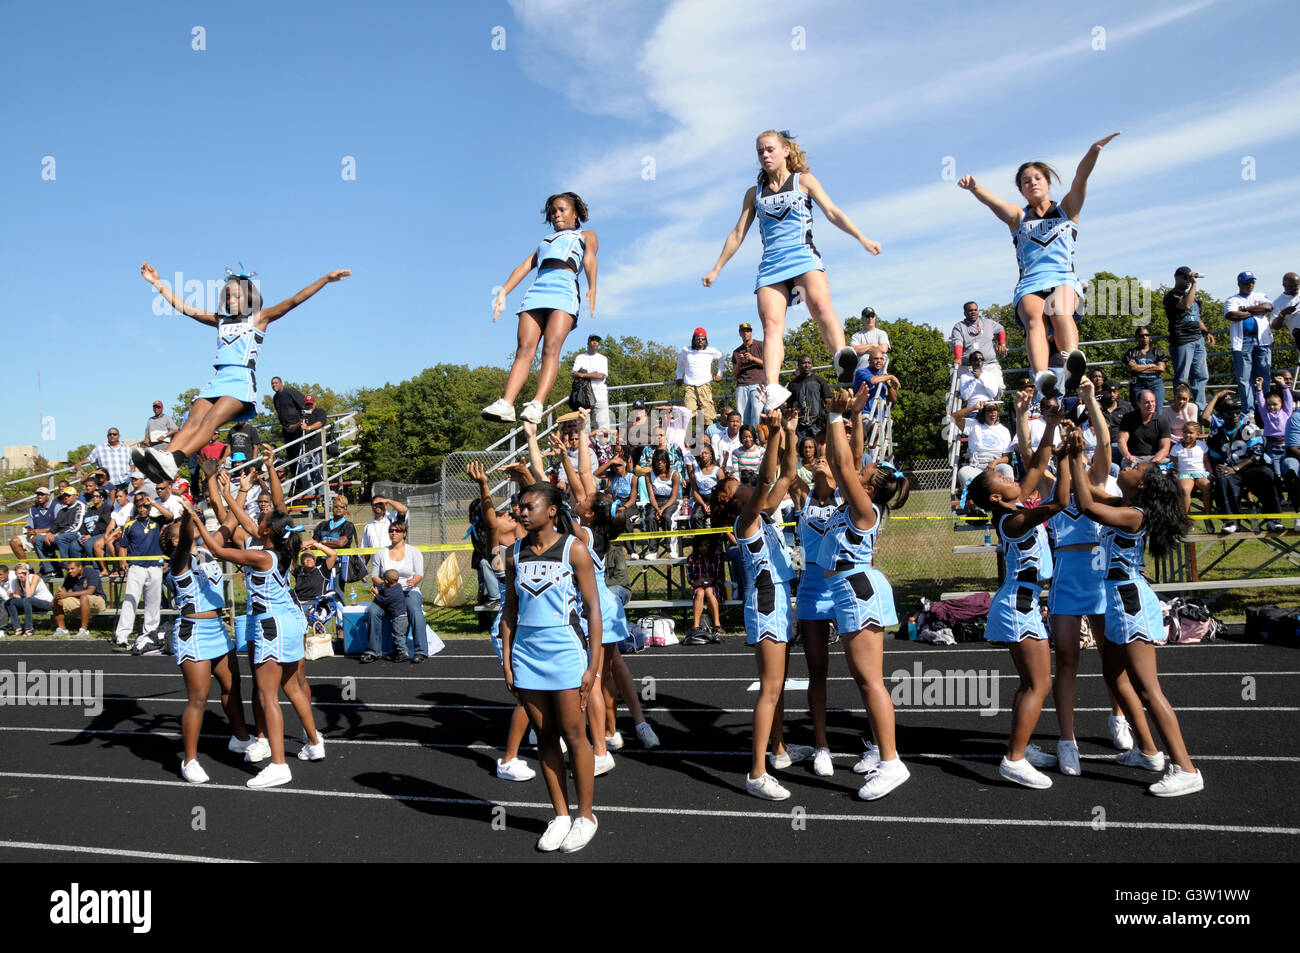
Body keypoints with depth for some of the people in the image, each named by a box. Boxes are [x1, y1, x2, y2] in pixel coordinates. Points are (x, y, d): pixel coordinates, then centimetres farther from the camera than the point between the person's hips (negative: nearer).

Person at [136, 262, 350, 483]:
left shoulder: (258, 318, 12)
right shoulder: (221, 321, 26)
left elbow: (294, 301, 3)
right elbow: (183, 307, 29)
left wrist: (326, 279, -6)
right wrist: (157, 283, 29)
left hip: (242, 380, -5)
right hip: (218, 380, 5)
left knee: (210, 420, -26)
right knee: (192, 423, -17)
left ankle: (173, 461, -45)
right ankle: (163, 458, -37)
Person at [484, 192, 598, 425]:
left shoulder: (585, 235, 27)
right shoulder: (546, 240, 39)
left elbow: (590, 259, 6)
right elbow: (526, 266, 25)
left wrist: (592, 290, -15)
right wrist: (503, 292, 8)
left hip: (565, 288, -3)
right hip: (537, 290, 4)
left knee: (551, 348, -22)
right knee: (524, 349, -15)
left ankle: (537, 404, -36)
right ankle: (506, 404, -29)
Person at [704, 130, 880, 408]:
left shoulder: (804, 180, 16)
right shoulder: (754, 193, 22)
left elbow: (832, 212, 9)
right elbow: (738, 234, 25)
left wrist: (862, 239, -2)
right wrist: (717, 269, 21)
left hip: (803, 255, -2)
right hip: (771, 263, 2)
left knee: (820, 305, -31)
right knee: (771, 323, -20)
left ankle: (843, 358, -52)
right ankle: (772, 388, -36)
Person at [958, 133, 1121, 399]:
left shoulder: (1067, 209, 22)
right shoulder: (1018, 217, 21)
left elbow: (1080, 178, 4)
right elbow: (992, 200, 1)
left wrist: (1093, 152, -16)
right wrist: (973, 187, -20)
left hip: (1064, 279, 0)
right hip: (1029, 284, 0)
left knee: (1059, 311, -34)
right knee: (1034, 319, -33)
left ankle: (1071, 367, -60)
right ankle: (1041, 377, -58)